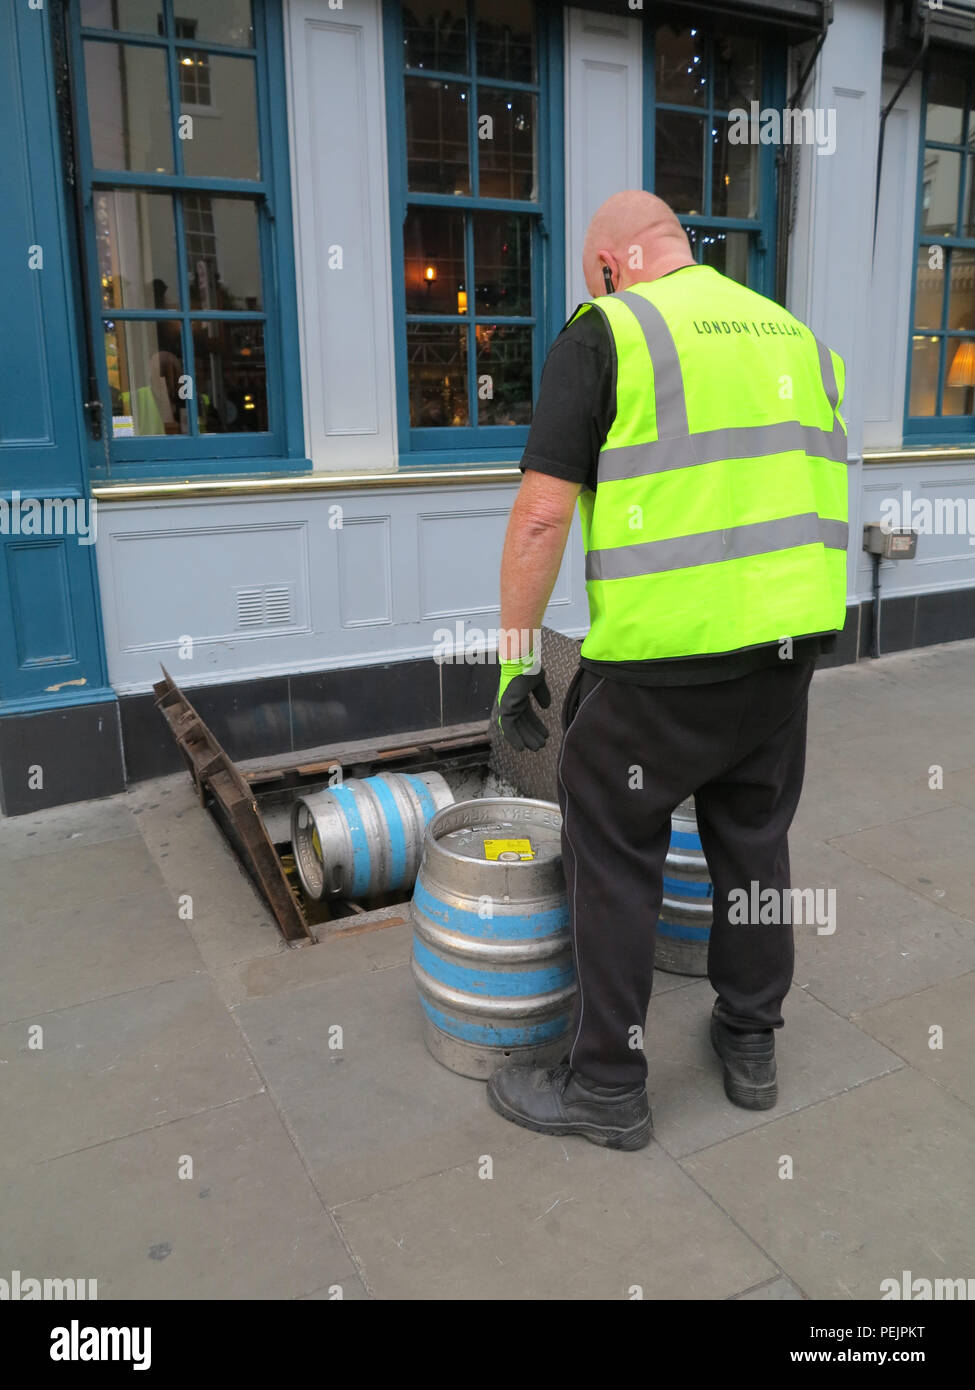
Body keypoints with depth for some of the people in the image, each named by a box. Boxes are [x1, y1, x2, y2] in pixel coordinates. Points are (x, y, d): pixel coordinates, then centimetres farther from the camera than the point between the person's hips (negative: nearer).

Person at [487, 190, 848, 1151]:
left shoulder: (605, 334, -4)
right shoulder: (795, 335, 17)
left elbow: (543, 513, -13)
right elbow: (813, 499, 20)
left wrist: (515, 655, -5)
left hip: (669, 654, -7)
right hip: (793, 638, 7)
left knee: (613, 853, 7)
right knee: (754, 841, 19)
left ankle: (607, 1084, 18)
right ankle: (751, 1044, 34)